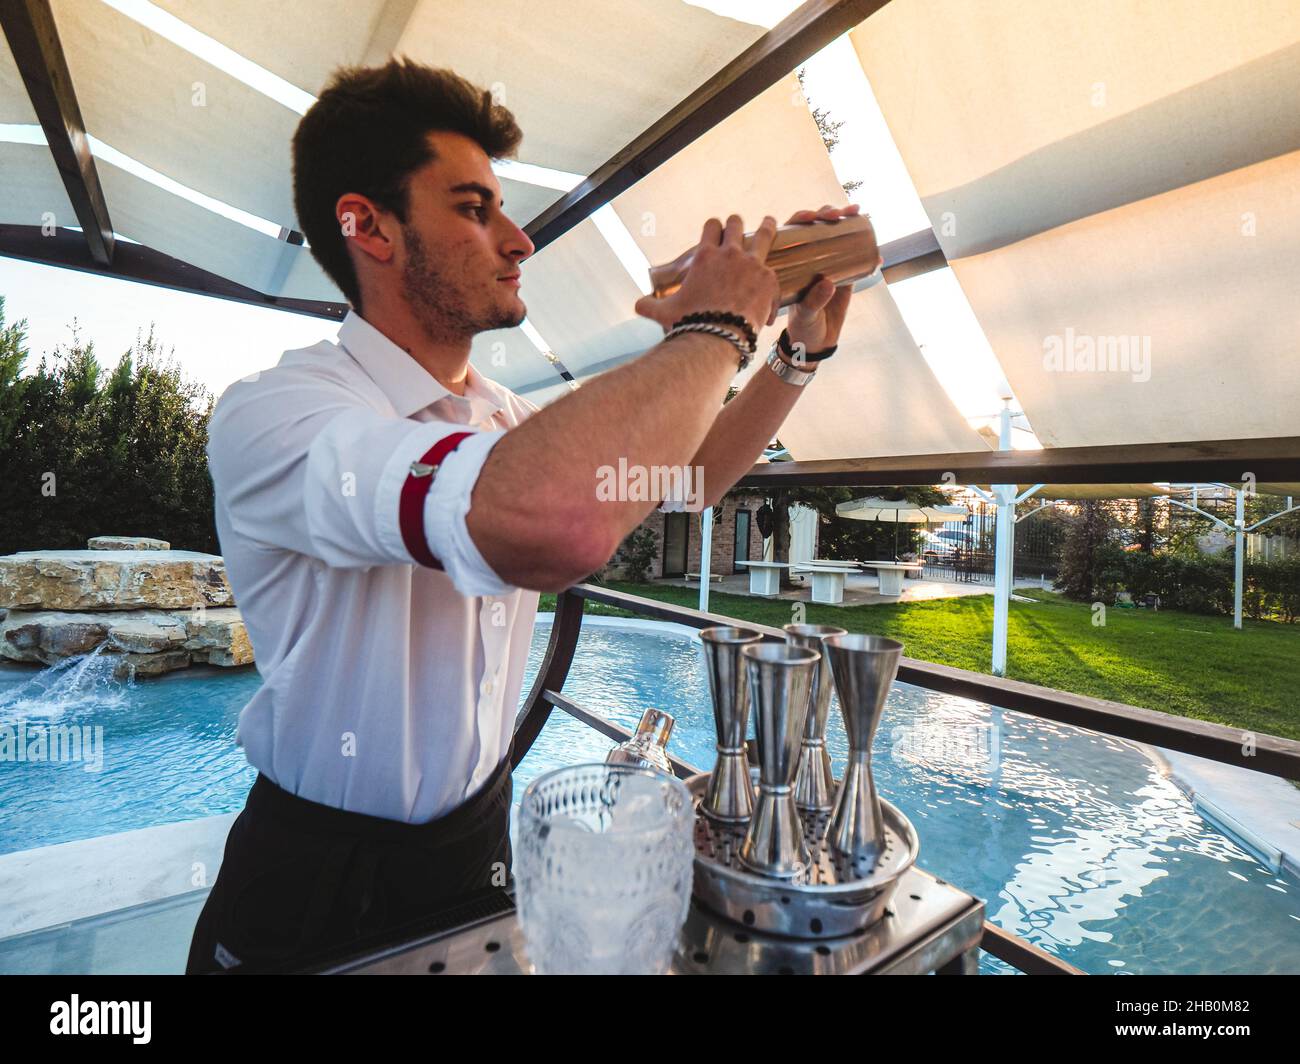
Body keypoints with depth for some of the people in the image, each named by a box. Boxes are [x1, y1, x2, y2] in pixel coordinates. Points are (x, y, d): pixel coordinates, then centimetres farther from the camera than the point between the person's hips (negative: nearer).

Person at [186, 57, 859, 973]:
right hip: (320, 875, -5)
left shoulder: (507, 417, -1)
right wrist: (716, 326, -30)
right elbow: (552, 524, -46)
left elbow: (675, 480, 6)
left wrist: (801, 352, -5)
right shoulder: (270, 415, -26)